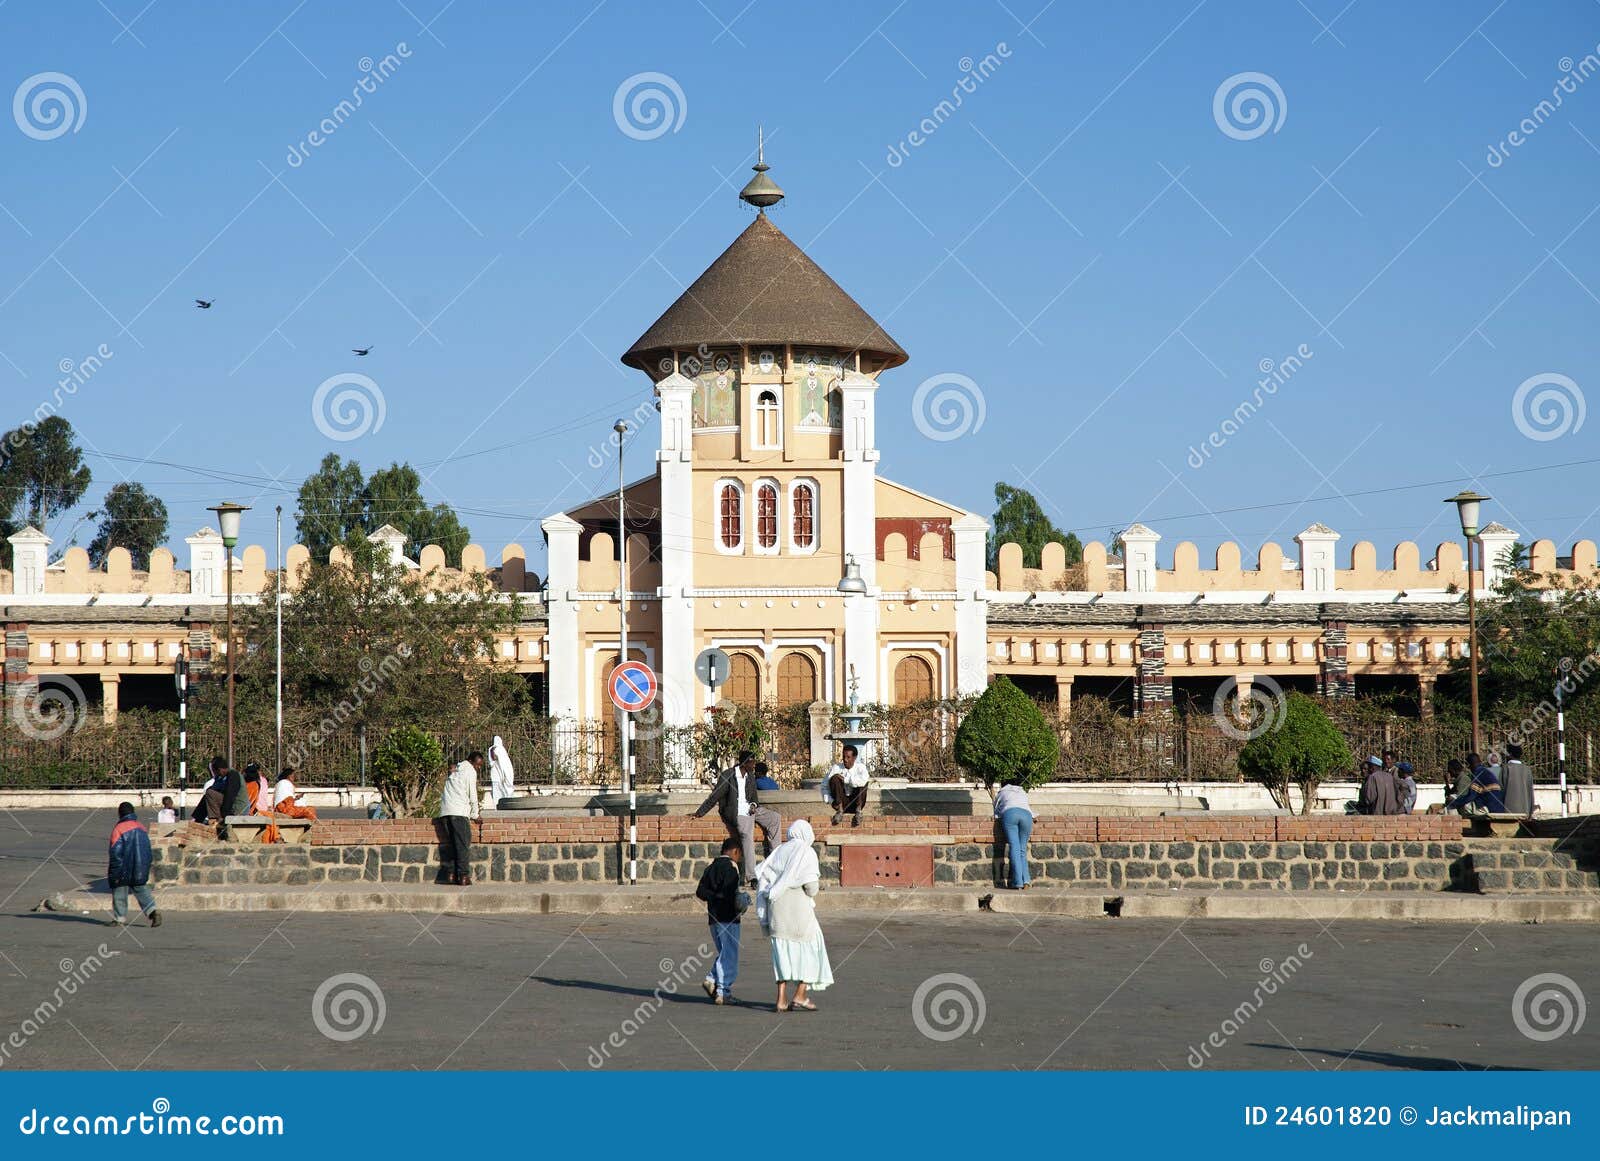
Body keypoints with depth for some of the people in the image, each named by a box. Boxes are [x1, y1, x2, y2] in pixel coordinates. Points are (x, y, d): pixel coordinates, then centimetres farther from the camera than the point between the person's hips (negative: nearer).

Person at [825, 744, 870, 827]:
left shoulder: (860, 767, -5)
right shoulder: (836, 768, -4)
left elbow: (863, 780, -29)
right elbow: (825, 787, -6)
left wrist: (845, 779, -27)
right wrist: (832, 801, -21)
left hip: (855, 803, 0)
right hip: (841, 802, 0)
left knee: (862, 783, -22)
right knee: (835, 778, -20)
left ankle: (858, 811, -28)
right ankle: (840, 811, -27)